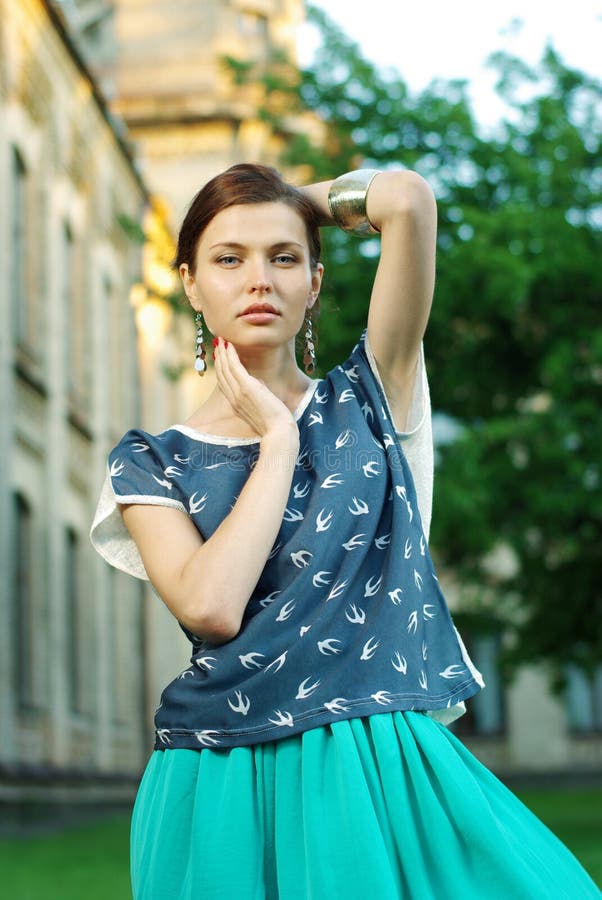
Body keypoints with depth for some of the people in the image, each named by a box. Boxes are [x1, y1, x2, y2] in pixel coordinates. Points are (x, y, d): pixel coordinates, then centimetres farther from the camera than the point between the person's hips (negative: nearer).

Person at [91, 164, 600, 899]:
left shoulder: (368, 399, 6)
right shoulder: (151, 464, 5)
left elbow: (409, 199, -6)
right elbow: (211, 606, -14)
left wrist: (301, 198, 12)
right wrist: (278, 439, -8)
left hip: (385, 775, 0)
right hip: (226, 787, 0)